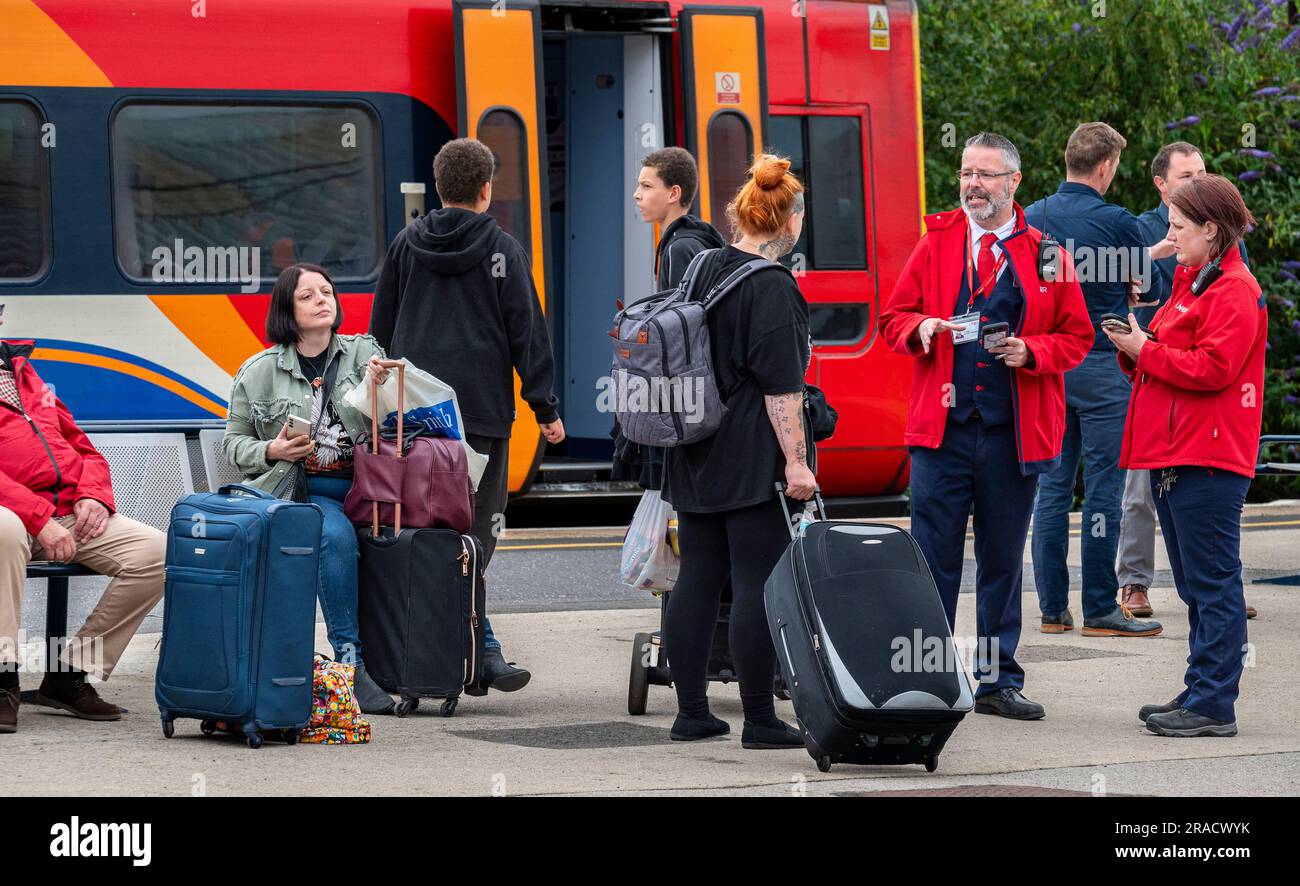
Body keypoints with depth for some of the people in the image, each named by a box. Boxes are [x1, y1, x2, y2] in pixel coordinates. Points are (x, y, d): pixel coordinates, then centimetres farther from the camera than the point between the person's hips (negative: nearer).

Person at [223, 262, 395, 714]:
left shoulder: (363, 353, 14)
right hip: (298, 490, -2)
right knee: (336, 535, -36)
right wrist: (272, 451, -5)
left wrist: (377, 390, -16)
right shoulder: (259, 371, 11)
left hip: (363, 485, 2)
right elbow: (234, 443, 16)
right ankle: (351, 662, -33)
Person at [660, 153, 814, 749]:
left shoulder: (702, 269, 11)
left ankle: (691, 713, 13)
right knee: (758, 583, -5)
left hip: (696, 457, 8)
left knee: (697, 580, 10)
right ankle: (760, 722, -4)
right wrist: (796, 460, -16)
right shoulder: (771, 287, -14)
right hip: (754, 460, -8)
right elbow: (780, 385, -18)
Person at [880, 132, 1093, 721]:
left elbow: (1077, 338, 7)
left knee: (1003, 558, 7)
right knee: (933, 556, -2)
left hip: (1014, 432, 0)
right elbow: (893, 317, 11)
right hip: (941, 427, 0)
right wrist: (921, 330, -10)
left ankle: (998, 680, 15)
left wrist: (1032, 352, -11)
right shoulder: (936, 242, 10)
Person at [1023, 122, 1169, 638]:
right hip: (1102, 365, -5)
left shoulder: (1031, 219, 4)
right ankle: (1100, 610, 0)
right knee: (1102, 490, -1)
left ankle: (1053, 608, 9)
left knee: (1052, 487, 8)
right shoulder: (1116, 222, -11)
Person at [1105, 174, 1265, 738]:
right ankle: (1200, 693, 19)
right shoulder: (1190, 284, 21)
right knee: (1195, 585, 14)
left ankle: (1213, 706, -7)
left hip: (1207, 459, -10)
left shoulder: (1233, 291, -11)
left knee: (1213, 584, -8)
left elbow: (1213, 368, -20)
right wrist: (1134, 349, 5)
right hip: (1172, 456, 10)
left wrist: (1145, 352, -12)